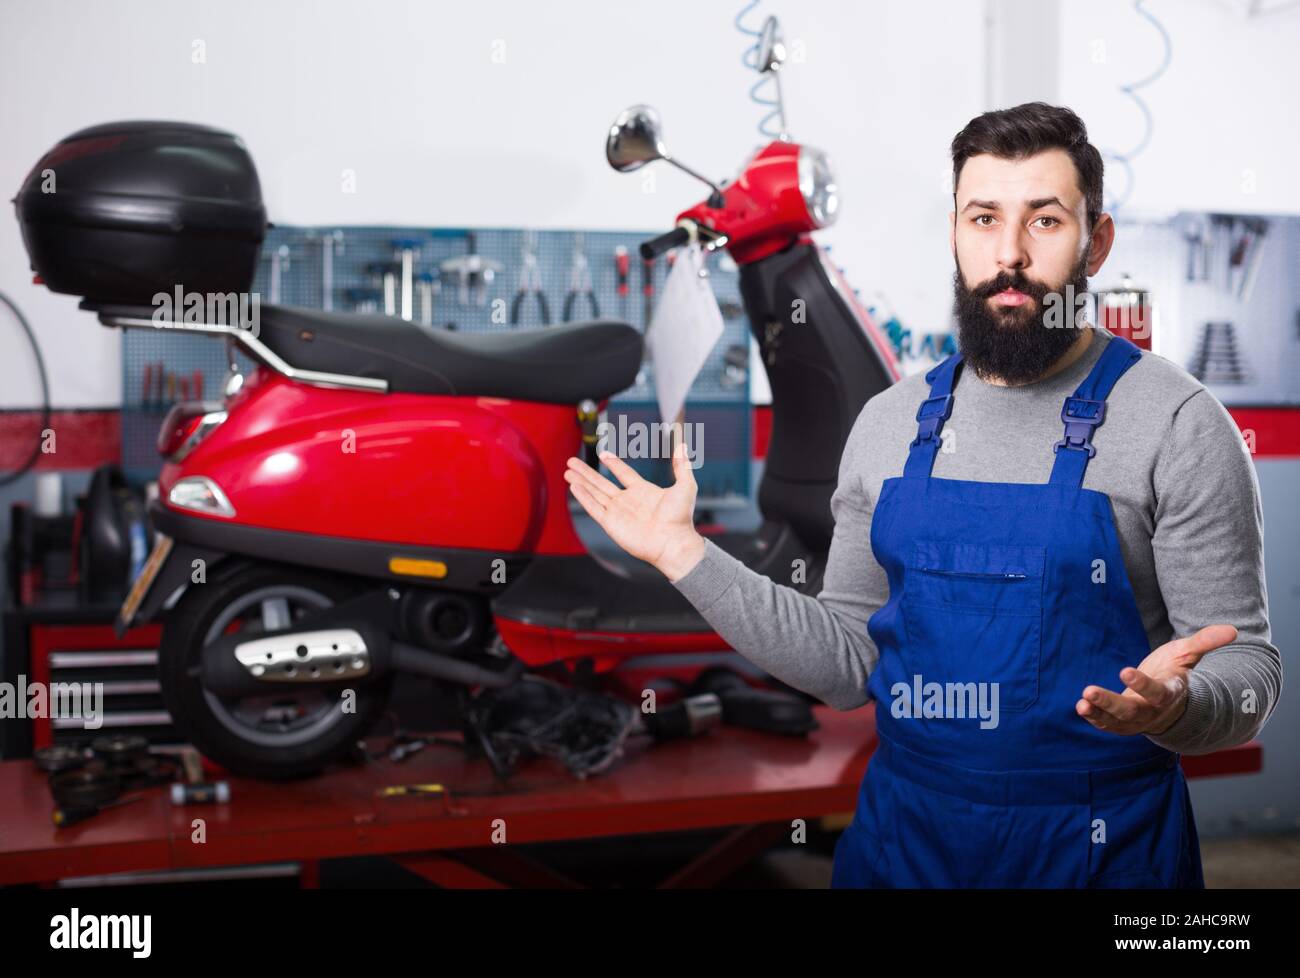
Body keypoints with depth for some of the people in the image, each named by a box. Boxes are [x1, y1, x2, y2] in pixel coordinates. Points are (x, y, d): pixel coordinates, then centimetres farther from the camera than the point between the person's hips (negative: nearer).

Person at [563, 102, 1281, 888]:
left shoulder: (1177, 423, -10)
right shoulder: (890, 423, 3)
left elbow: (1247, 670, -9)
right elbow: (849, 664, 5)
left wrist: (1172, 706, -31)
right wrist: (683, 553, -2)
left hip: (1097, 848, -3)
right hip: (902, 831, 4)